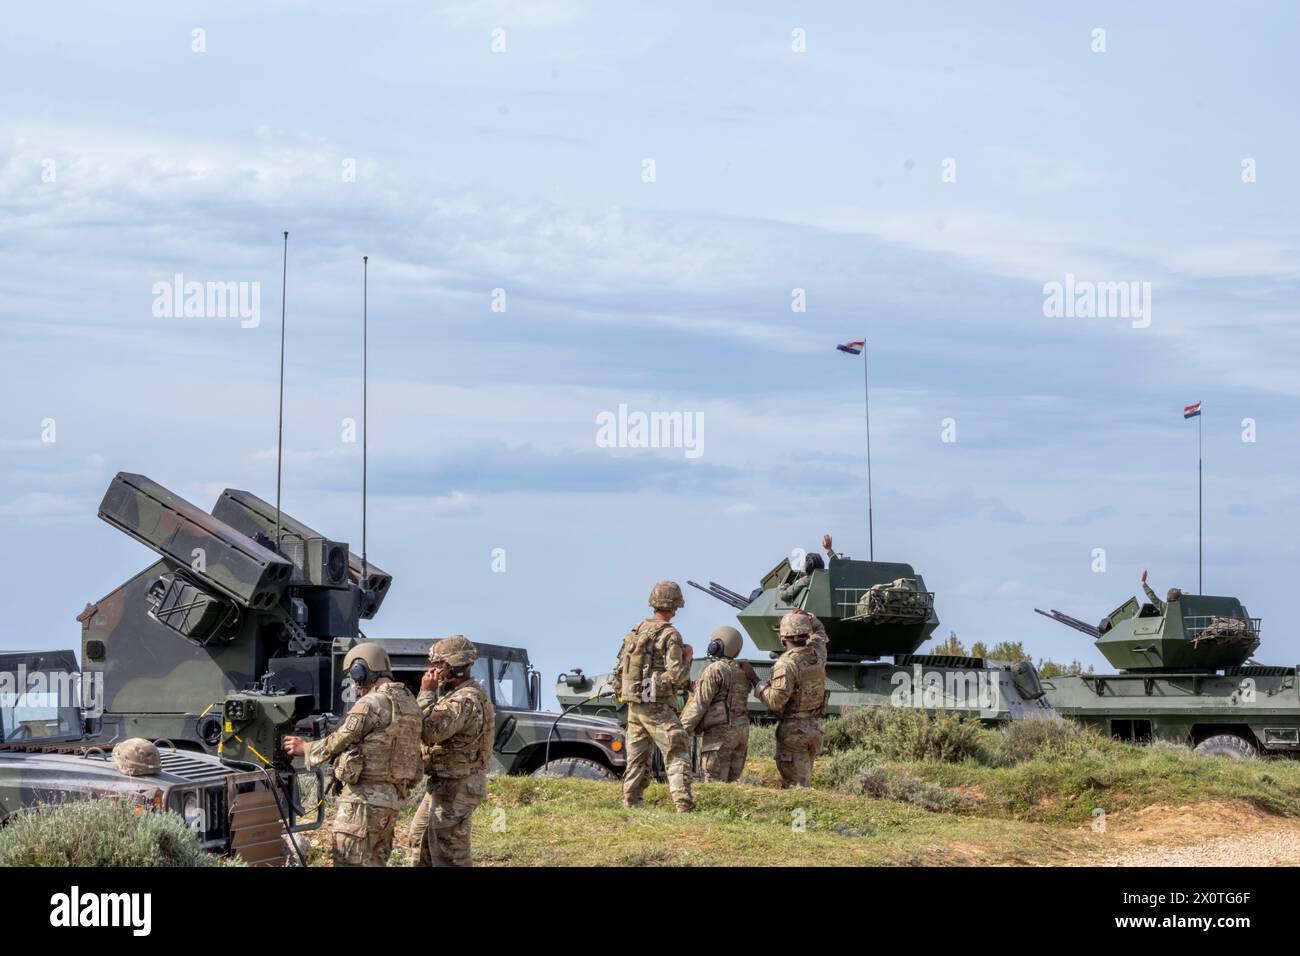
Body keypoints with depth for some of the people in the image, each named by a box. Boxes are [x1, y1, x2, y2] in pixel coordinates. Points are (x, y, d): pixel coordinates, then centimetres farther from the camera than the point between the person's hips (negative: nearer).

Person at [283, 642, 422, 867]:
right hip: (391, 798, 9)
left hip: (364, 798, -9)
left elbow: (337, 743, -5)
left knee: (350, 864, -6)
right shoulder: (408, 702, 12)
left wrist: (305, 748, 11)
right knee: (374, 863, 13)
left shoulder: (371, 704, -14)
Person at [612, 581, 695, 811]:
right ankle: (683, 804, -19)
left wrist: (623, 693, 27)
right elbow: (678, 676, -16)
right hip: (658, 707, -7)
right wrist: (687, 657, 0)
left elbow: (618, 673, 15)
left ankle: (631, 805, 13)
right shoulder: (670, 635, -11)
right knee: (677, 757, -8)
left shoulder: (635, 632, 12)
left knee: (637, 759, 14)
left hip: (634, 706, 7)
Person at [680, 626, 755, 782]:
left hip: (719, 730, -8)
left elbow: (699, 704, -12)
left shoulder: (715, 670, -10)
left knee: (714, 783, -7)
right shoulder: (742, 672, 15)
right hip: (741, 731, 8)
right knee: (731, 782, 9)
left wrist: (683, 729, -8)